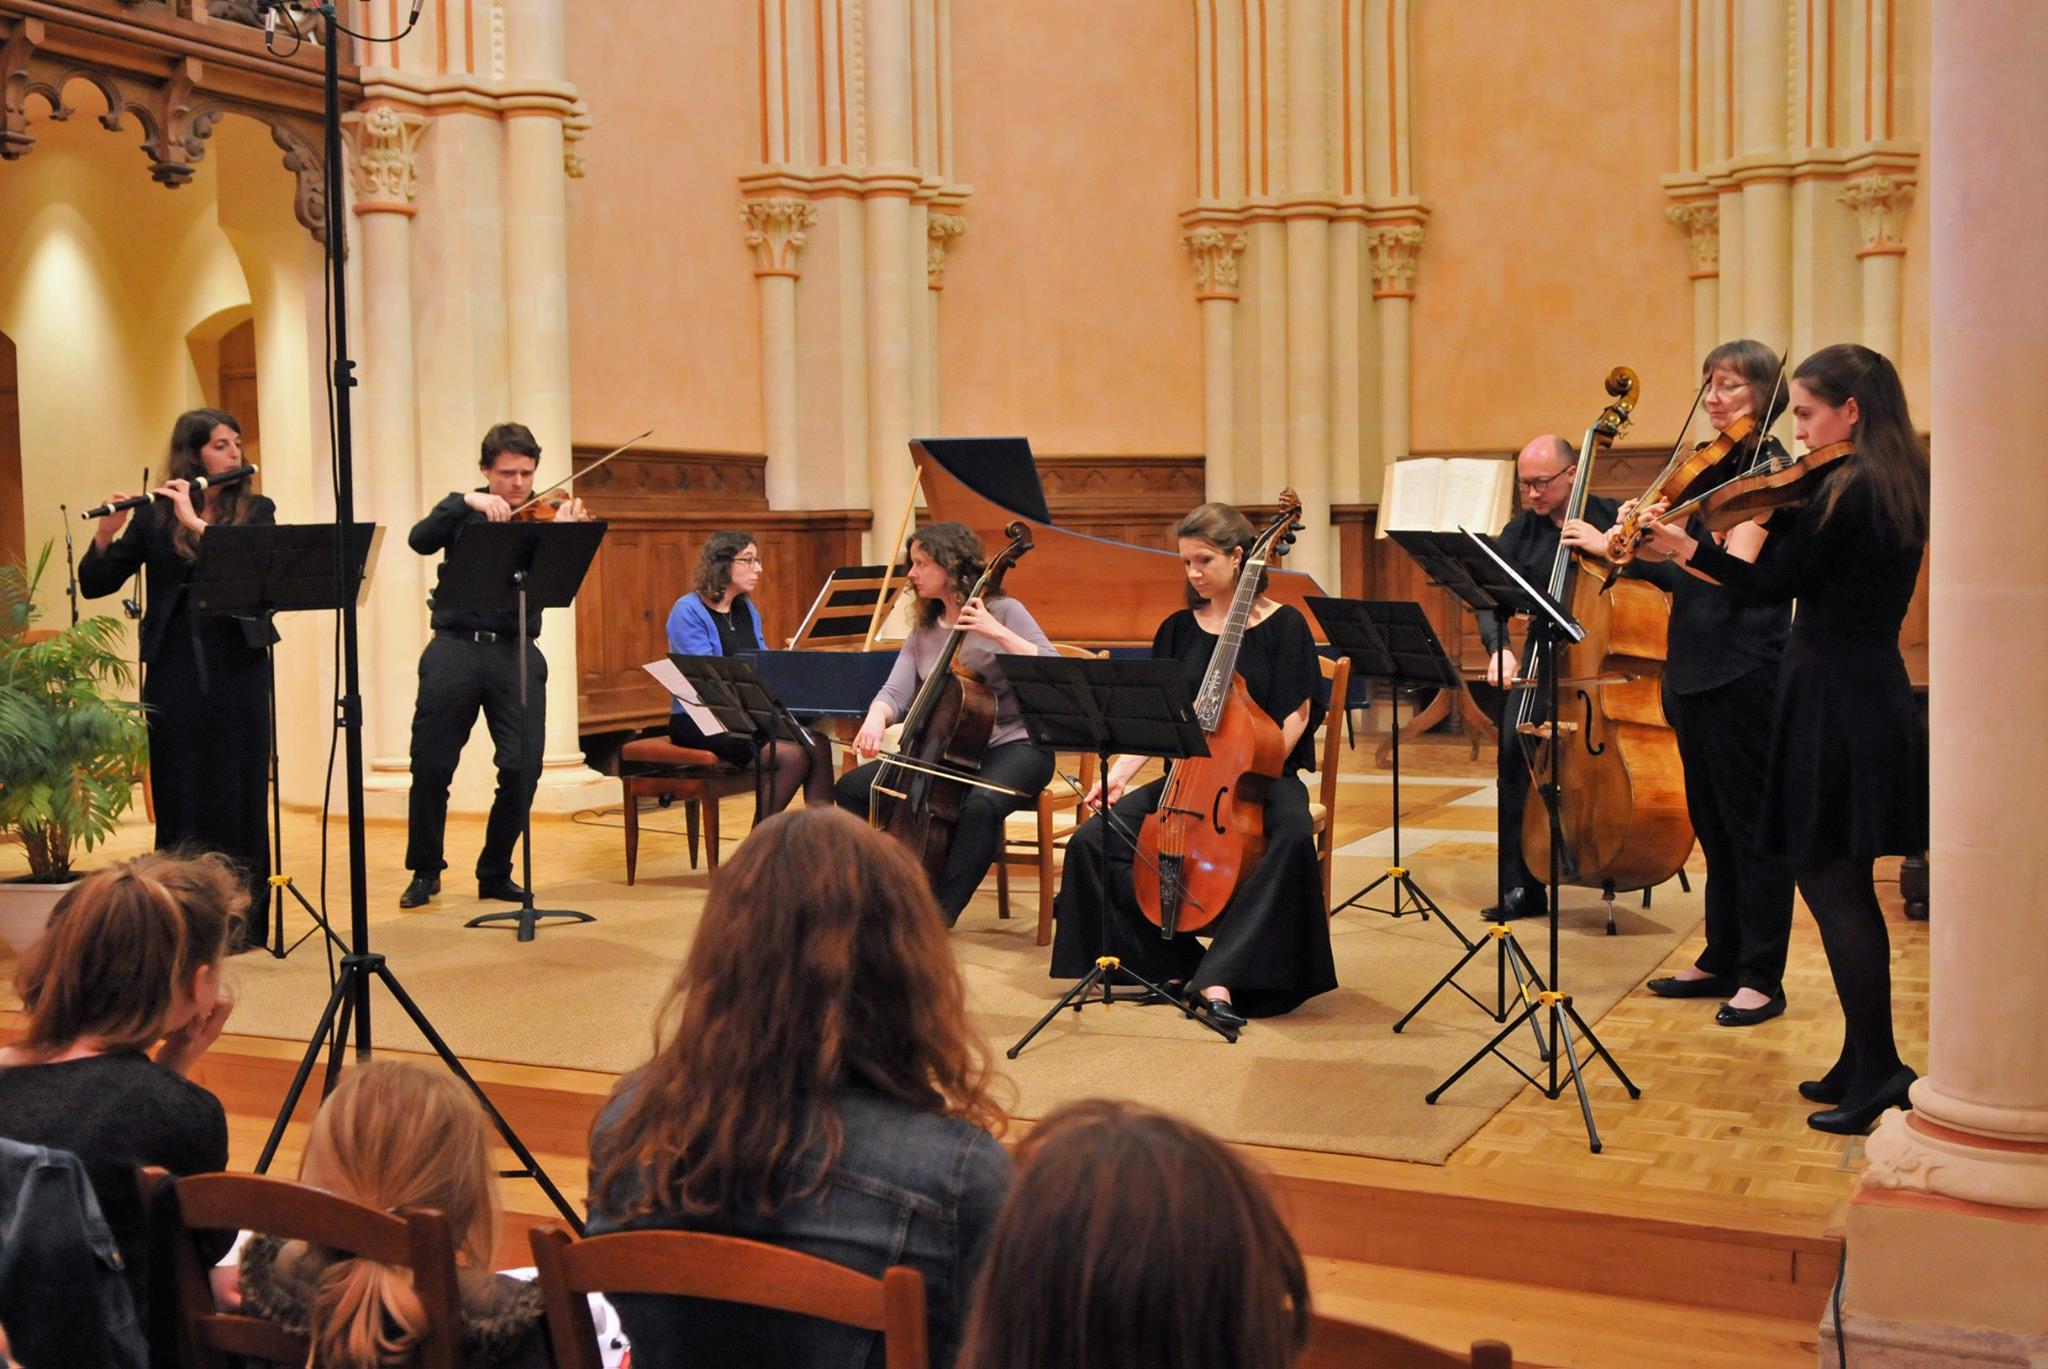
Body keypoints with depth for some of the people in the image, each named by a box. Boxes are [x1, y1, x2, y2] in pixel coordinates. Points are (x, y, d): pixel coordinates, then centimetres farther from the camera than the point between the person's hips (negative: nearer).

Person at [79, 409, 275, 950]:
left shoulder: (255, 510, 6)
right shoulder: (153, 516, 6)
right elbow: (94, 584, 1)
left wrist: (198, 524, -19)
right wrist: (105, 533, -16)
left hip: (237, 665, 0)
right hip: (174, 667, 1)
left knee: (237, 791, 2)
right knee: (178, 791, 3)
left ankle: (240, 920, 9)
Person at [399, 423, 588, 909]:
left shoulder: (547, 517, 6)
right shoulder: (464, 510, 8)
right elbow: (420, 540, -10)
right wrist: (467, 502, -23)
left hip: (516, 652, 0)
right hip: (456, 647, 0)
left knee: (523, 768, -7)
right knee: (431, 766, 1)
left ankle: (495, 874, 12)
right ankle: (424, 871, 20)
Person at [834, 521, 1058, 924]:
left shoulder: (1003, 612, -7)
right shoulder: (924, 629, 11)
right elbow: (897, 691, -1)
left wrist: (998, 634, -27)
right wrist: (876, 717, -23)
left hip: (1014, 745, -7)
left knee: (981, 804, -39)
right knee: (853, 787, -5)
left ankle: (941, 912, -25)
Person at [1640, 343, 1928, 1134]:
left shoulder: (1848, 489, -16)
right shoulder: (1896, 487, 12)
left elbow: (1772, 585, -12)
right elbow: (1800, 569, 13)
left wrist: (1691, 550, -7)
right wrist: (1784, 511, 2)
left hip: (1832, 700, -10)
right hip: (1873, 697, 10)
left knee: (1829, 881, -4)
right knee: (1845, 885, 14)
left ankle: (1876, 1067, 0)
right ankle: (1863, 1064, 21)